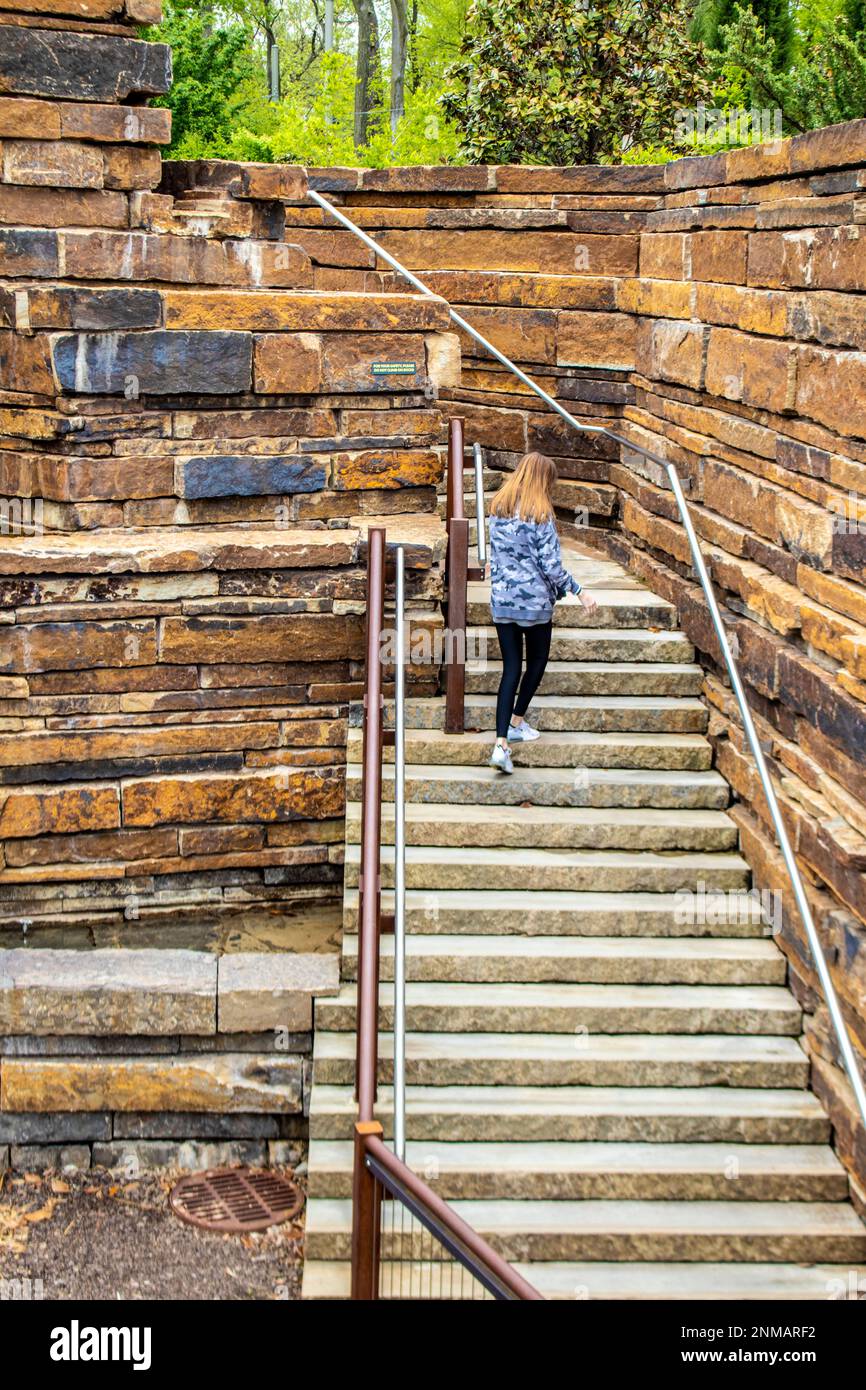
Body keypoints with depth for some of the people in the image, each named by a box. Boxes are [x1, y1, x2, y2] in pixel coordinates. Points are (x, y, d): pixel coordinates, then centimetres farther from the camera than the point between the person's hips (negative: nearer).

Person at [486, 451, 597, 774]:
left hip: (501, 600, 5)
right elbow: (551, 566, -14)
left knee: (511, 667, 6)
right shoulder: (541, 514, -13)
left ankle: (501, 743, -5)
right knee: (537, 661, 19)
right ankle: (516, 723, 28)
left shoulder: (498, 508, 4)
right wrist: (580, 592, -6)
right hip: (534, 602, -5)